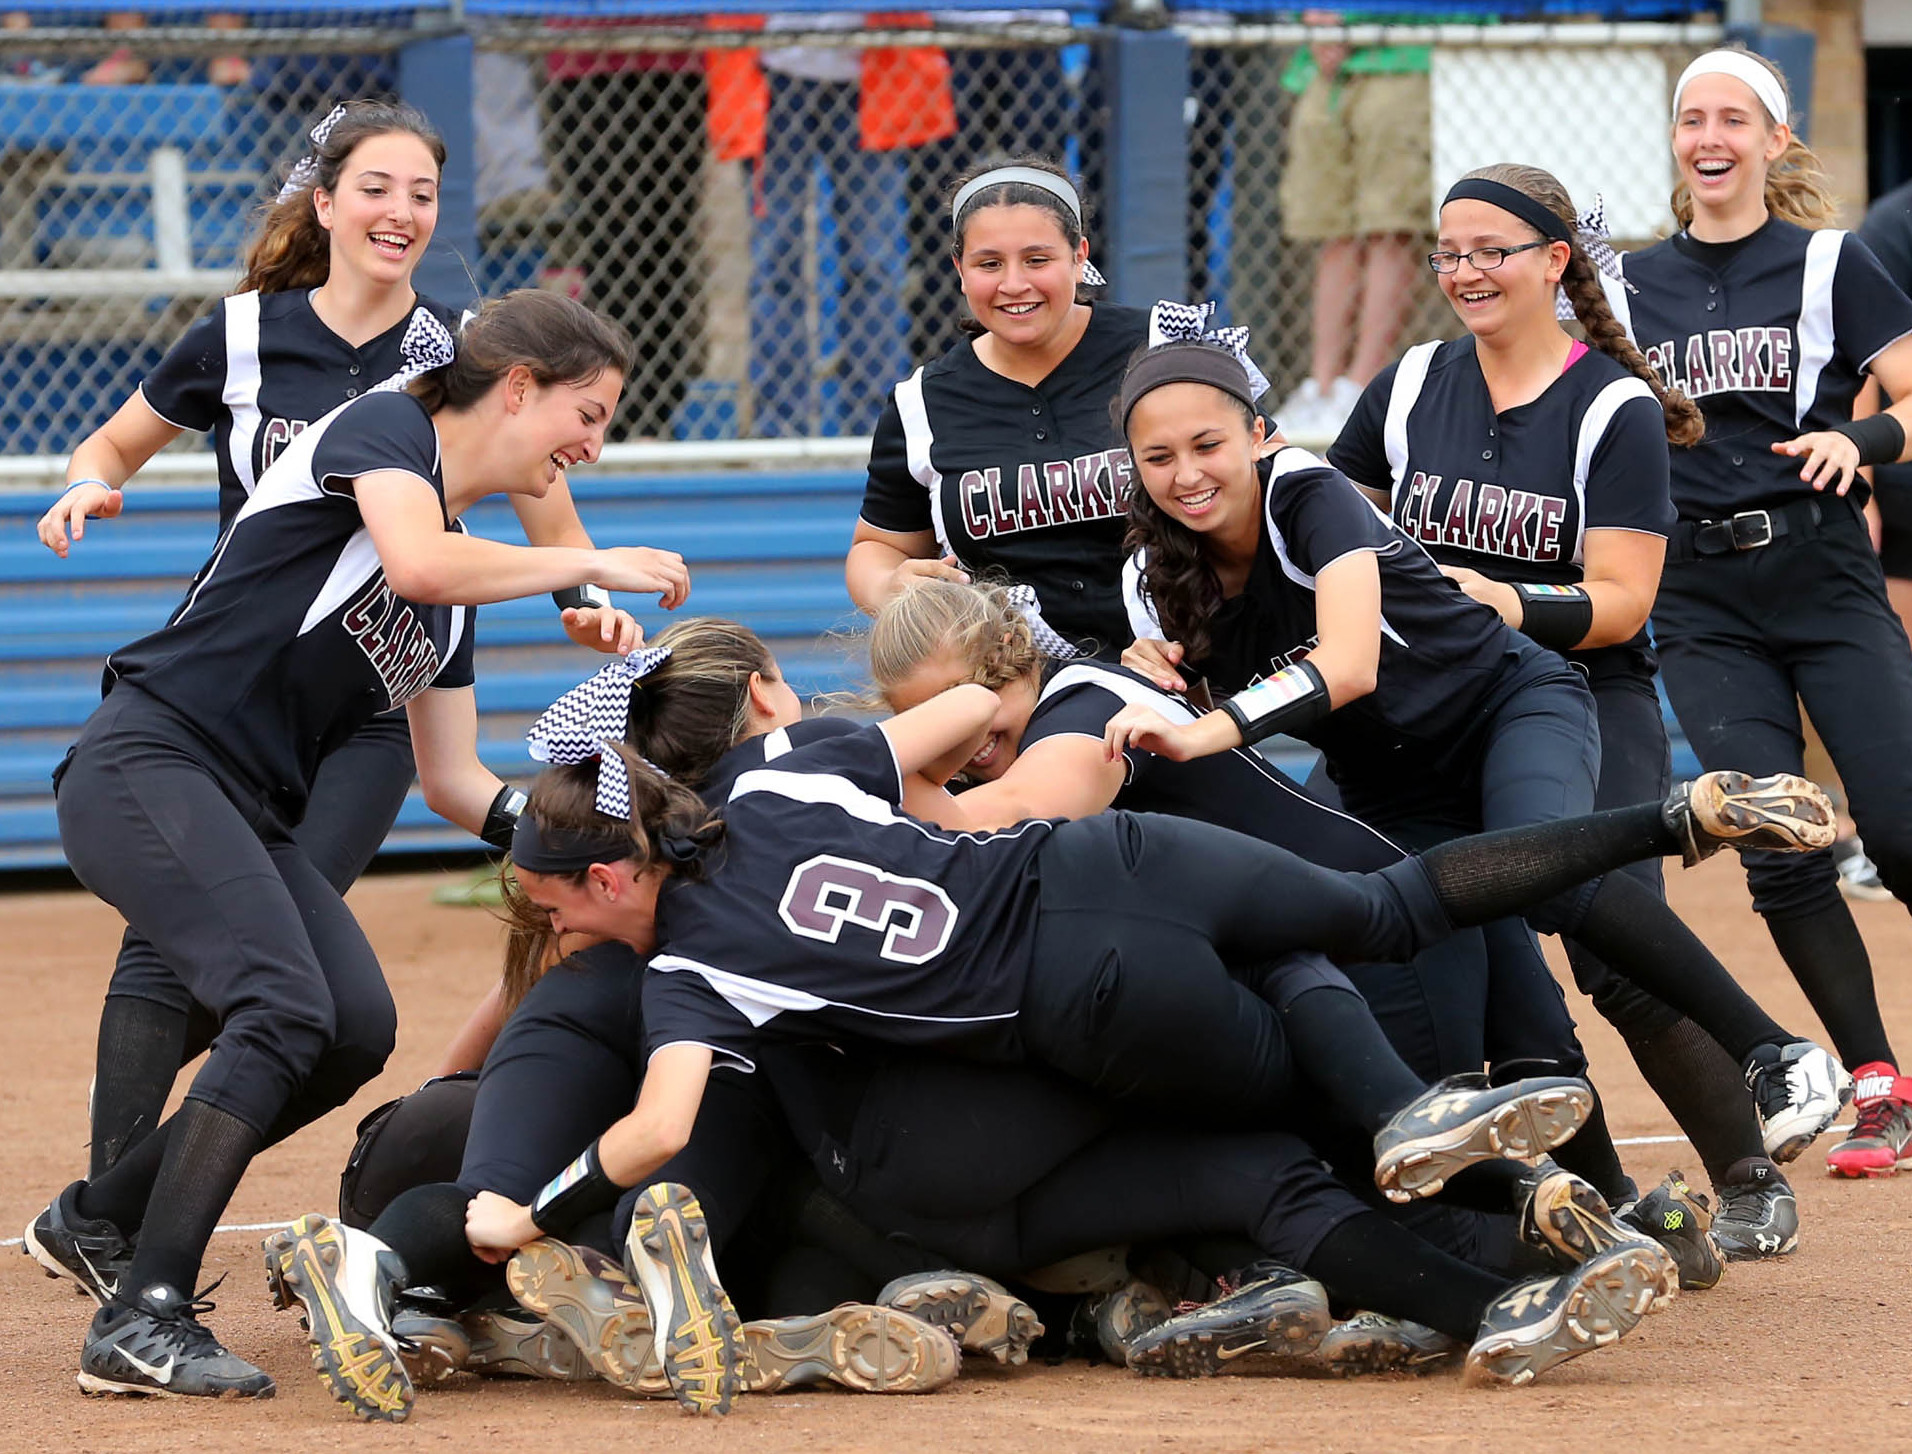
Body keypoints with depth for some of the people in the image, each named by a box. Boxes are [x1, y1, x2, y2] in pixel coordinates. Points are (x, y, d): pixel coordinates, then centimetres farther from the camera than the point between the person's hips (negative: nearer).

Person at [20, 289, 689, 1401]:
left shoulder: (461, 575, 20)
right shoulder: (383, 428, -4)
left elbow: (456, 782, 20)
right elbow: (415, 566, -26)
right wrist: (588, 565, -13)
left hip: (247, 814, 9)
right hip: (144, 771, -9)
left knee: (357, 1032, -2)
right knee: (286, 1007, -24)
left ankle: (100, 1222, 15)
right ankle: (143, 1320, -26)